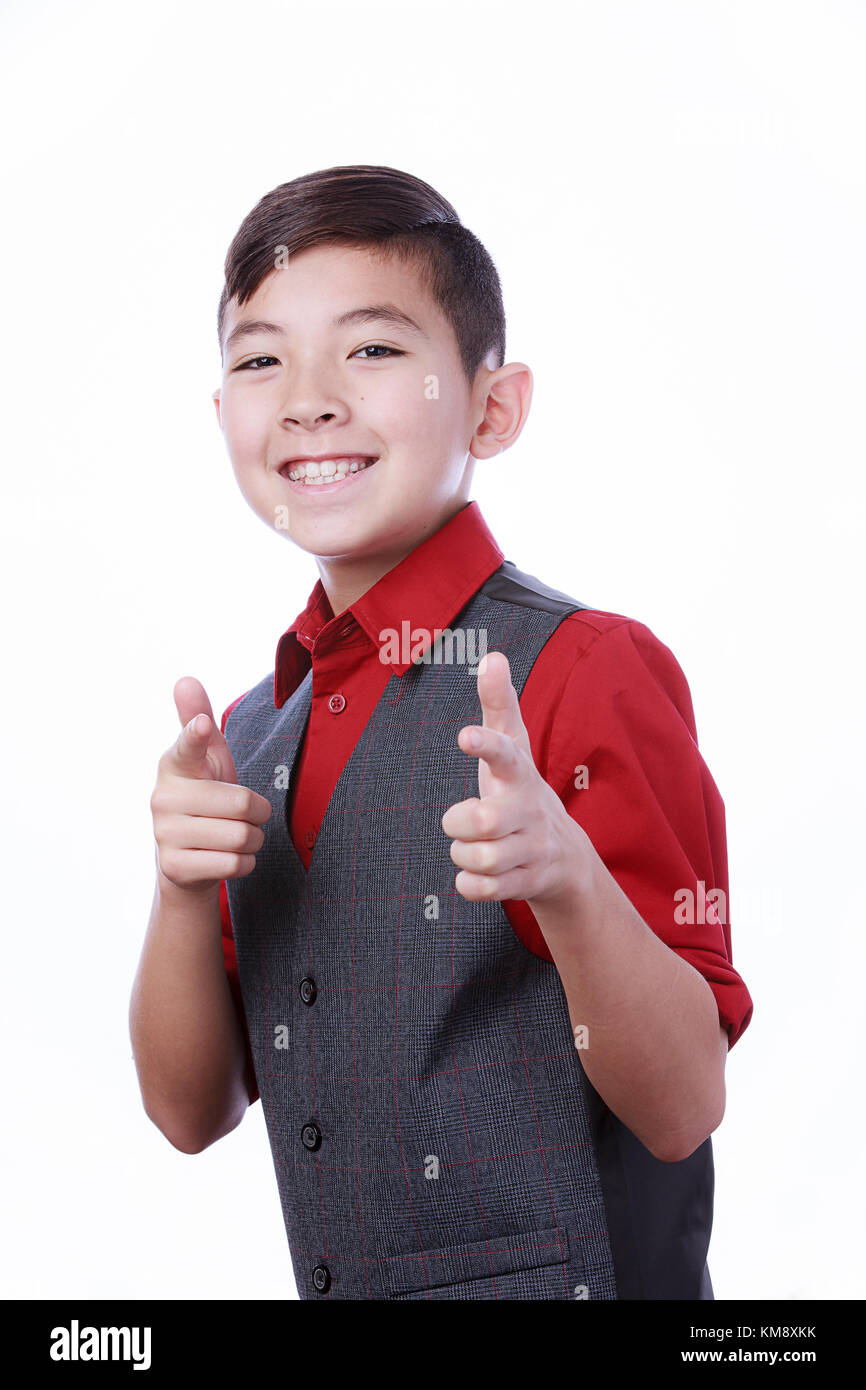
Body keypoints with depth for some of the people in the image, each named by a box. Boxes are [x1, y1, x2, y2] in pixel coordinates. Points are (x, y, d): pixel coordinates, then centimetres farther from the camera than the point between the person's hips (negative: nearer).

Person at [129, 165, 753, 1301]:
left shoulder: (590, 668, -15)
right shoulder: (253, 730, 3)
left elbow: (681, 1110, -18)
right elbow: (191, 1110, 4)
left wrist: (567, 880, -34)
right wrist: (183, 891, -13)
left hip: (570, 1275, -5)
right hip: (334, 1285, 6)